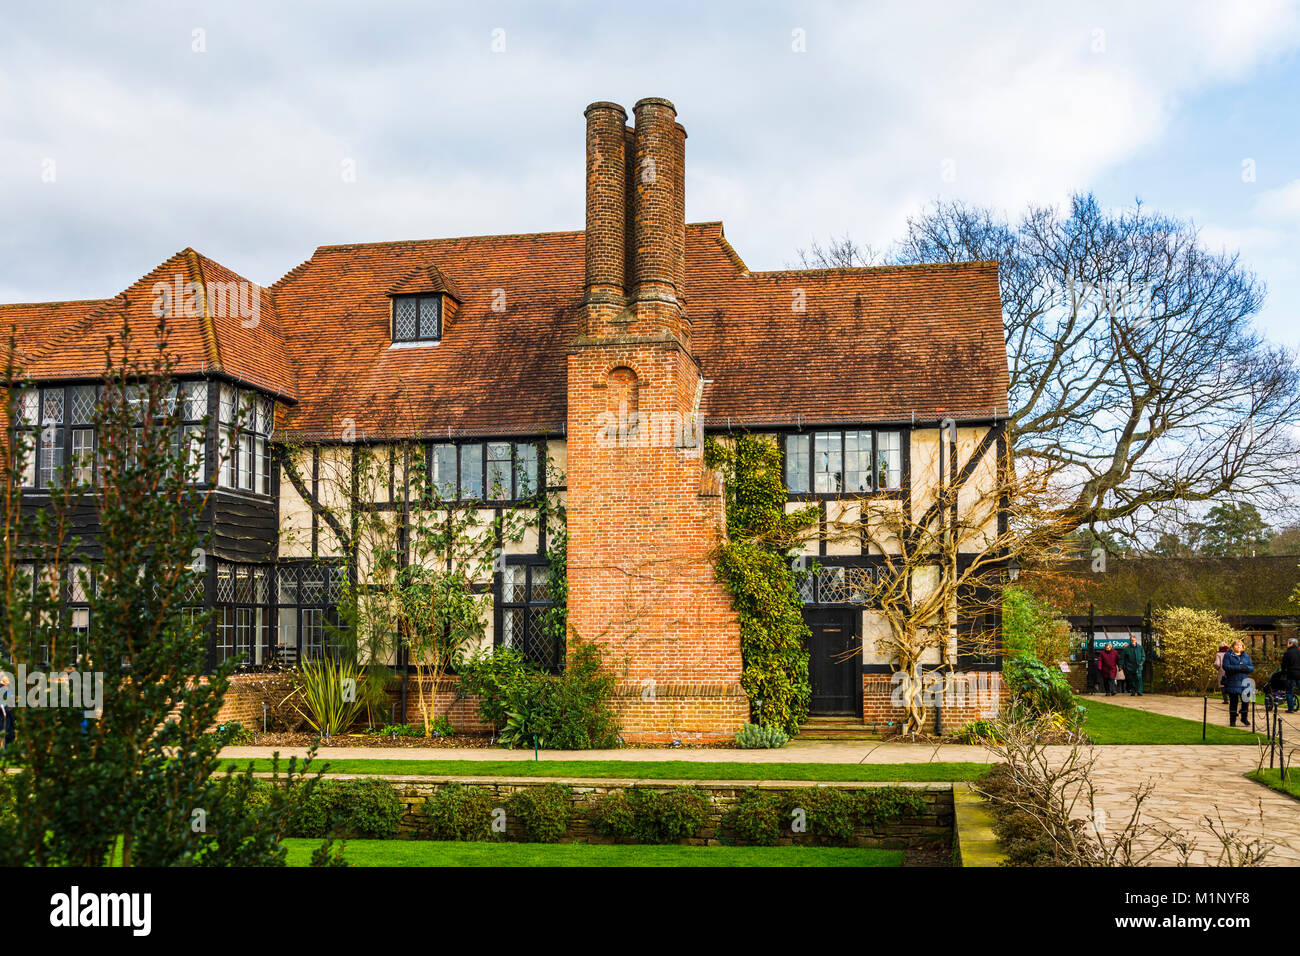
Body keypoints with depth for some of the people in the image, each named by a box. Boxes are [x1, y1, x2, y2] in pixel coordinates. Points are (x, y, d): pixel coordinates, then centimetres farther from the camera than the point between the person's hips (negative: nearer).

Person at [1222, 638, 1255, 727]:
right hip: (1232, 682, -3)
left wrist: (1245, 668, -13)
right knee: (1233, 702, 1)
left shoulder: (1246, 656, 14)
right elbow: (1226, 666, -10)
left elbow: (1252, 668, 9)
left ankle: (1244, 718, 18)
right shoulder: (1228, 655, 3)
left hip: (1244, 682, 3)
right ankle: (1232, 720, 9)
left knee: (1245, 701, 0)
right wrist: (1238, 667, -18)